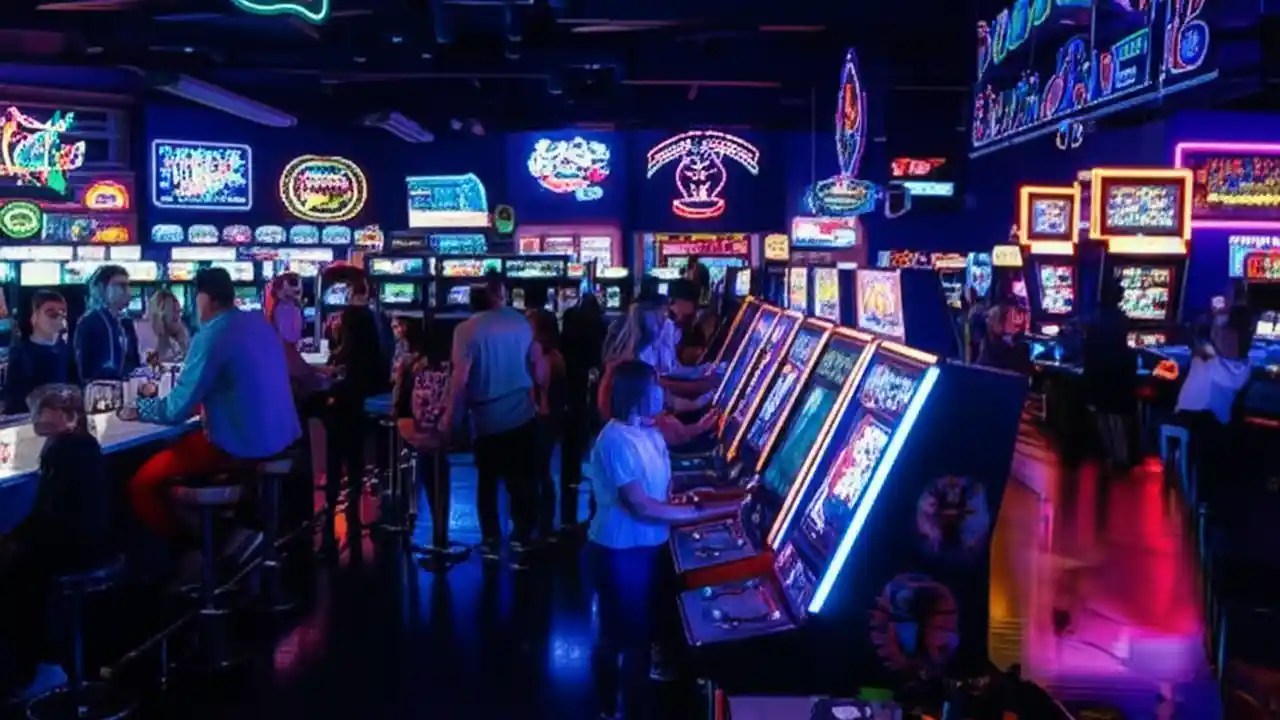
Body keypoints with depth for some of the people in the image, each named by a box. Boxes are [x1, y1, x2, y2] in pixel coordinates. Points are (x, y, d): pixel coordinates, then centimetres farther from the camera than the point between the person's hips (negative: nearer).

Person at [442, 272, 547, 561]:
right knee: (521, 478, 13)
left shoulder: (467, 329, -13)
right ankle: (522, 537, 19)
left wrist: (451, 417, -6)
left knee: (488, 481, 12)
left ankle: (491, 541, 16)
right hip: (524, 414, 3)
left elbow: (461, 379, -15)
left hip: (488, 418, -3)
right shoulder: (522, 322, 1)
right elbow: (539, 366, 8)